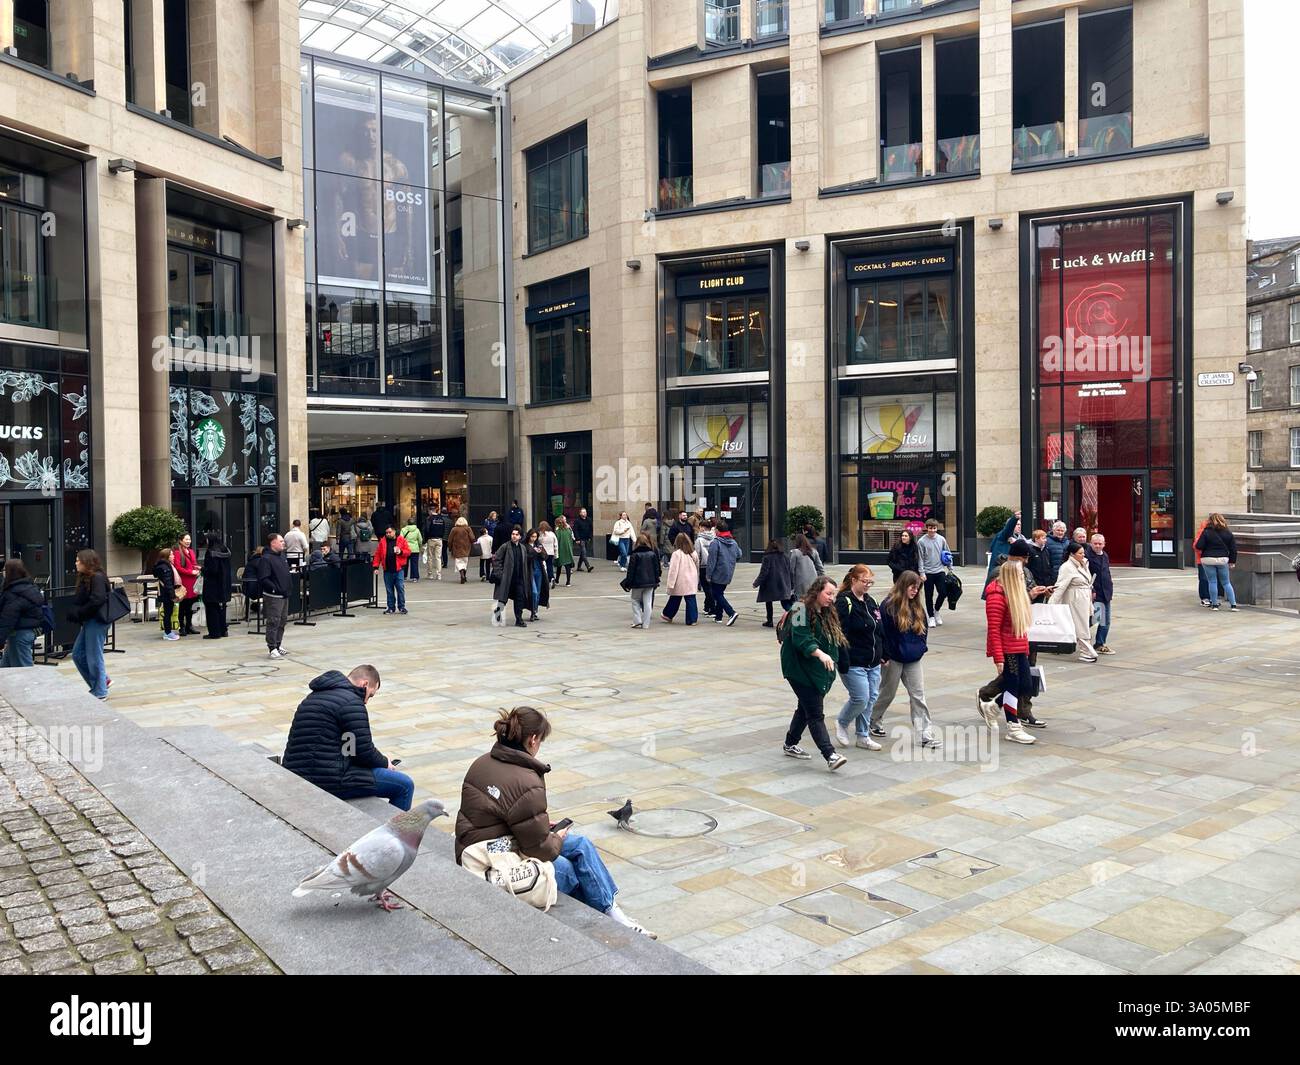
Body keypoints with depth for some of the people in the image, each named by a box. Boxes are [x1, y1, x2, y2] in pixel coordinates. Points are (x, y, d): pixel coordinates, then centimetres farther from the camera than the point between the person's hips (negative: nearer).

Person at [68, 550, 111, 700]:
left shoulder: (97, 578, -16)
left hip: (97, 621, -10)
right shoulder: (84, 578, 14)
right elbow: (80, 601, 17)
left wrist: (77, 613, -18)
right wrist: (73, 611, 0)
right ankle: (102, 680, 25)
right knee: (78, 654, 13)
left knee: (94, 657, -1)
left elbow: (97, 601, -26)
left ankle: (100, 691, 11)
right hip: (88, 621, 10)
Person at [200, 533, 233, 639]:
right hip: (224, 584, 8)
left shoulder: (211, 552, -17)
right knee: (221, 607, 17)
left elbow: (212, 569, -22)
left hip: (213, 585, -8)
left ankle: (214, 632, 3)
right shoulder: (226, 551, 6)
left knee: (211, 608, 1)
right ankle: (223, 630, 22)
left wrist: (203, 569, -3)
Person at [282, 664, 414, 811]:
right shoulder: (351, 702, -13)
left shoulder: (317, 695, 17)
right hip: (327, 781, -10)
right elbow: (365, 753, -13)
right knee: (405, 786, -5)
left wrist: (380, 757, 20)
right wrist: (385, 763, 7)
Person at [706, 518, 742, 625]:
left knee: (718, 595, -1)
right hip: (728, 575, 7)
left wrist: (709, 575, -11)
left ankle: (731, 613, -16)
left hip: (718, 575, -7)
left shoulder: (715, 543, -16)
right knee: (720, 594, 18)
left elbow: (712, 561, -16)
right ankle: (718, 616, 21)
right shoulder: (734, 542, 5)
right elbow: (738, 556, 13)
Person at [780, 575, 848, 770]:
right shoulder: (802, 610, -16)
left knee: (806, 708, 18)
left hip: (820, 671, 9)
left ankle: (791, 745, 33)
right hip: (800, 669, -9)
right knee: (816, 713, -10)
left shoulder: (828, 613, 12)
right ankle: (830, 755, -15)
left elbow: (835, 640, 20)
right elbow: (801, 638, -28)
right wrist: (820, 654, -39)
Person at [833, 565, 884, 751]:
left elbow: (880, 631, 20)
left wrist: (884, 654, 16)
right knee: (861, 699, -9)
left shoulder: (871, 602, 13)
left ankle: (863, 736, 23)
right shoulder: (844, 603, -13)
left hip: (873, 663, 8)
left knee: (871, 698, 10)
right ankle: (841, 722, 18)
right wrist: (843, 662, -22)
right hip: (854, 664, -8)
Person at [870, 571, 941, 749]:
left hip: (913, 659, 5)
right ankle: (872, 723, 33)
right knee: (887, 693, 11)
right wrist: (884, 655, -14)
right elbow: (882, 631, -15)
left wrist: (921, 648, 4)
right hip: (893, 659, -5)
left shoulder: (916, 607, 7)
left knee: (918, 696, 1)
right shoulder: (888, 606, -13)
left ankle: (927, 735, 0)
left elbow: (923, 629, 16)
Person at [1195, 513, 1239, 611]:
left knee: (1212, 582, 4)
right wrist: (1232, 561, 13)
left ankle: (1214, 604, 5)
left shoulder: (1206, 532, -7)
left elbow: (1199, 546, -11)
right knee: (1226, 583, 12)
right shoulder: (1228, 533, 3)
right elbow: (1233, 548, 5)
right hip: (1223, 559, 3)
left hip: (1208, 559, -3)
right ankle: (1233, 604, 8)